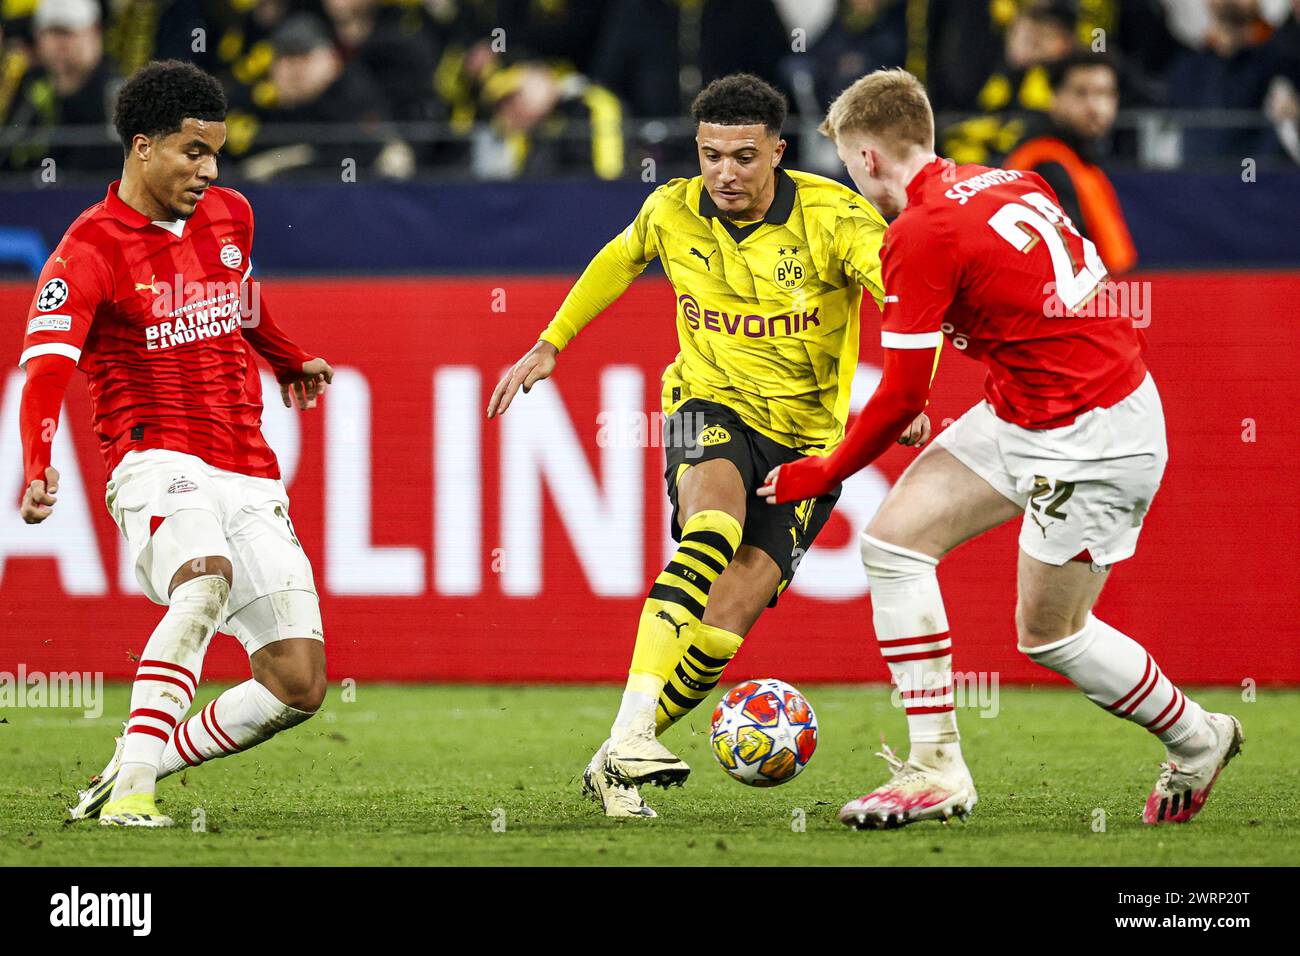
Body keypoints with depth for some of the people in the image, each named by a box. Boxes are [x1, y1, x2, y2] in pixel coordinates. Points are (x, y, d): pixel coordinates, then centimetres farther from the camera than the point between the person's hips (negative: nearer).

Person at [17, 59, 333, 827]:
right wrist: (39, 470, -38)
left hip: (250, 477, 6)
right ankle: (129, 786, -39)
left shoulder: (231, 216, 11)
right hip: (158, 466, -6)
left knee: (300, 685, -5)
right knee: (205, 580, -39)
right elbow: (46, 367, -21)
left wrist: (291, 362, 49)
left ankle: (141, 767, 8)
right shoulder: (89, 251, -9)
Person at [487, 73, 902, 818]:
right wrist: (550, 344, 22)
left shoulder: (834, 217, -14)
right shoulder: (673, 212, -3)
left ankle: (615, 767, 4)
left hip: (808, 441, 0)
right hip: (712, 411, 0)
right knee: (715, 526, -35)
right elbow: (620, 261, 20)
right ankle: (632, 732, -44)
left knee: (723, 627, -13)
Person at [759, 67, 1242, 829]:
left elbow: (901, 400, -16)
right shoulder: (1008, 182, 6)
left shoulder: (920, 236, -18)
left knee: (1048, 633, 4)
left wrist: (825, 474, 0)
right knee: (895, 538, 3)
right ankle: (938, 766, 4)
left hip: (1091, 438, -9)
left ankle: (1197, 739, 26)